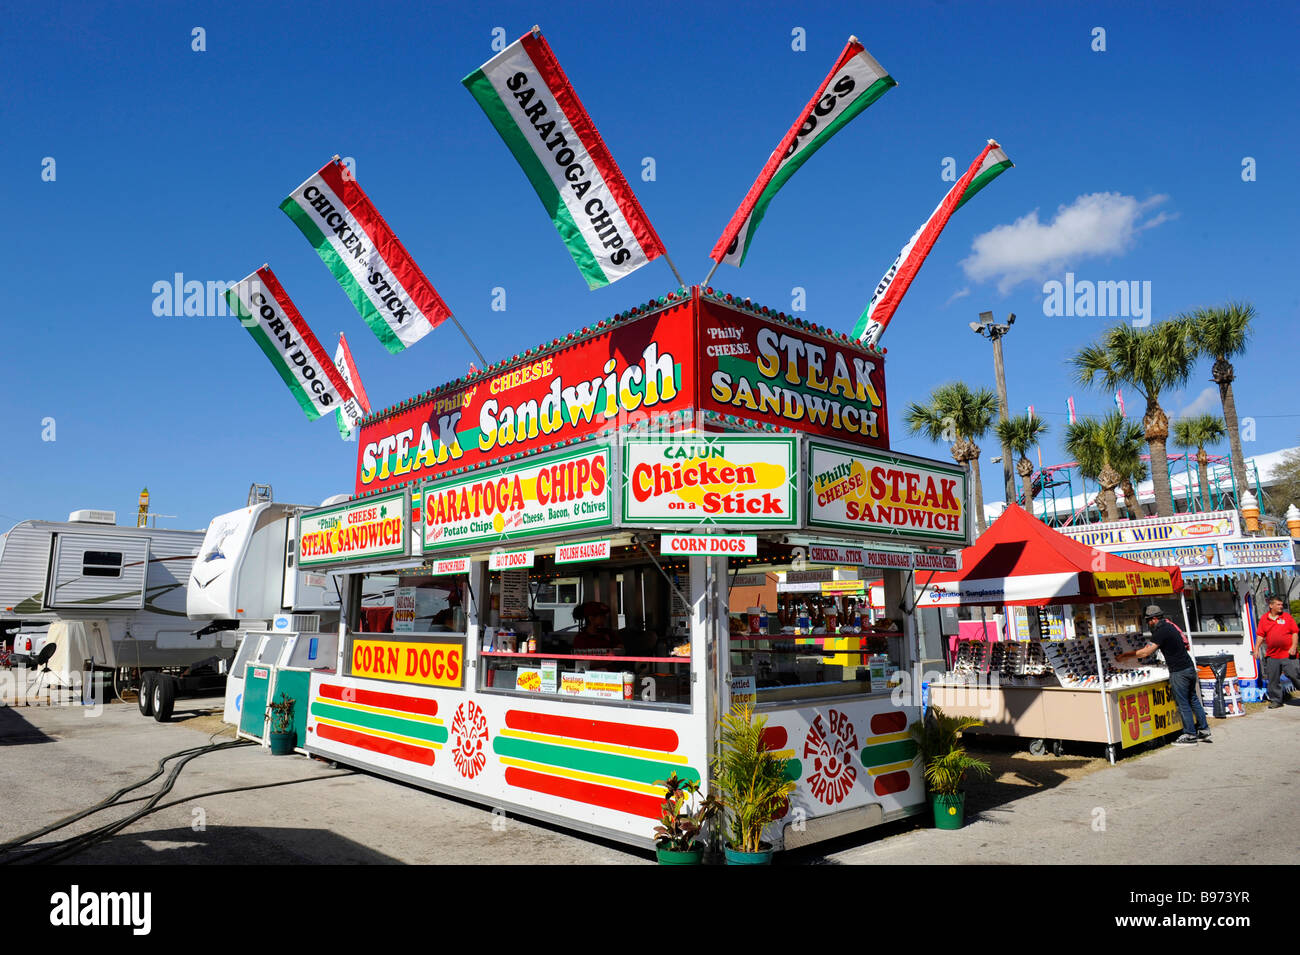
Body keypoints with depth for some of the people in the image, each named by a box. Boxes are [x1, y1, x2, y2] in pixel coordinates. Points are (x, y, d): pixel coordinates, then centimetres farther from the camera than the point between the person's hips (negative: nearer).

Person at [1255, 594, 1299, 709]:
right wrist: (1257, 648, 1)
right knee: (1273, 679, 5)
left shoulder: (1287, 617, 3)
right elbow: (1260, 635, 9)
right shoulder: (1264, 619, 7)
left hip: (1287, 654, -2)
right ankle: (1275, 700, 16)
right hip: (1272, 655, 2)